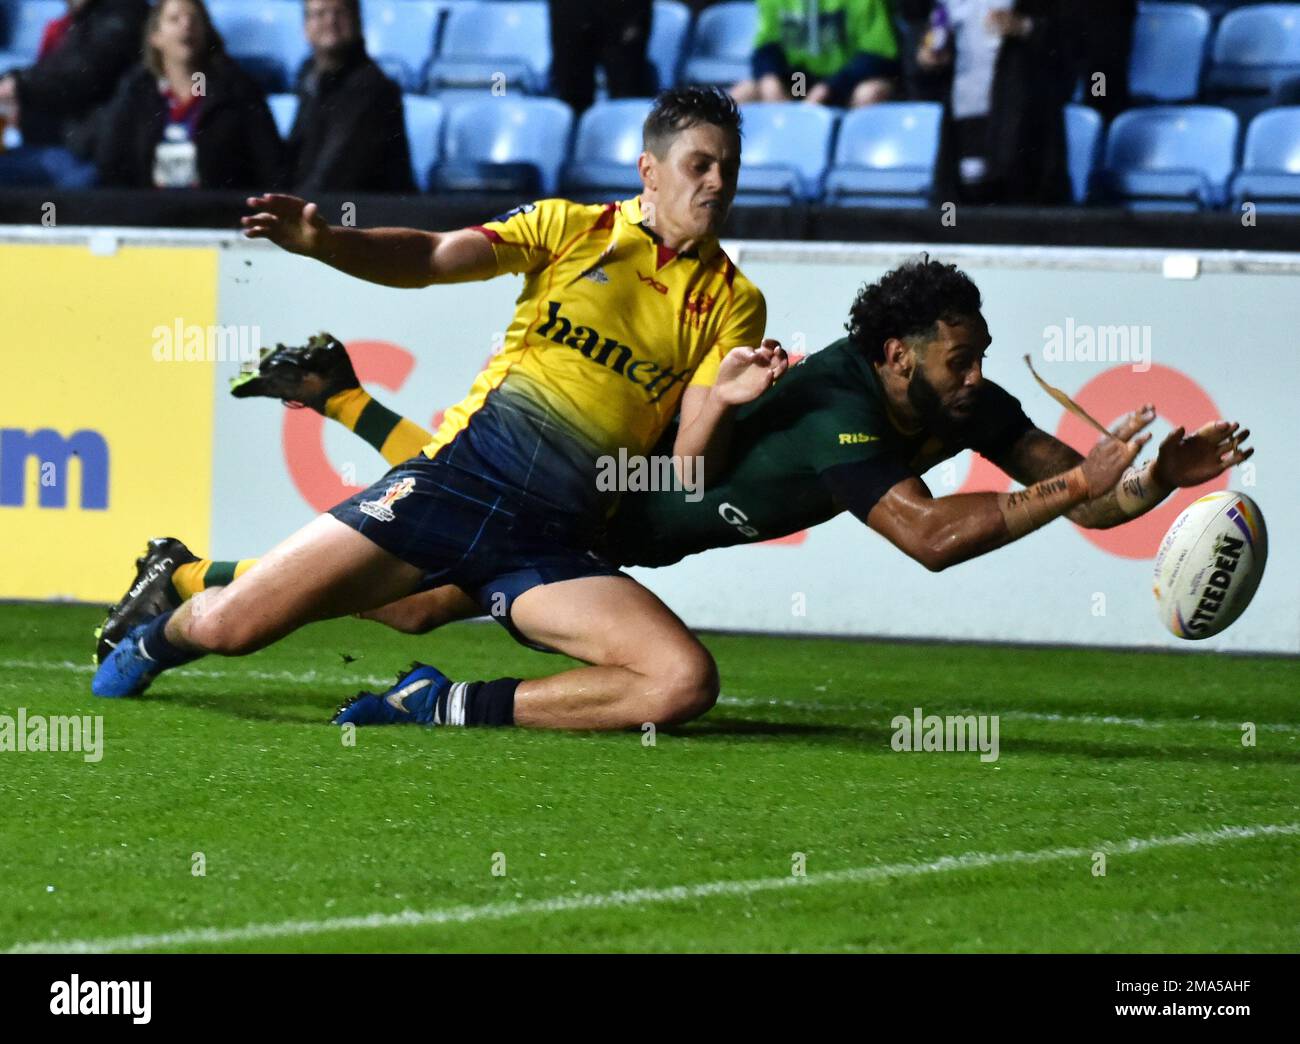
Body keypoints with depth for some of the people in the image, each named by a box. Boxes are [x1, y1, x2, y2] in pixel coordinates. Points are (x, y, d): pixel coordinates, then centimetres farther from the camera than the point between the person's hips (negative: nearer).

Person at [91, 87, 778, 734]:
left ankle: (453, 707, -10)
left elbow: (687, 467, 2)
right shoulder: (572, 226, 8)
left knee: (686, 682, -26)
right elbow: (431, 259, -4)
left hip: (549, 545, 1)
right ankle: (159, 637, 30)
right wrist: (322, 242, -21)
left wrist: (722, 402, -19)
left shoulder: (735, 304, 8)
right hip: (457, 480, -1)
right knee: (223, 627, -9)